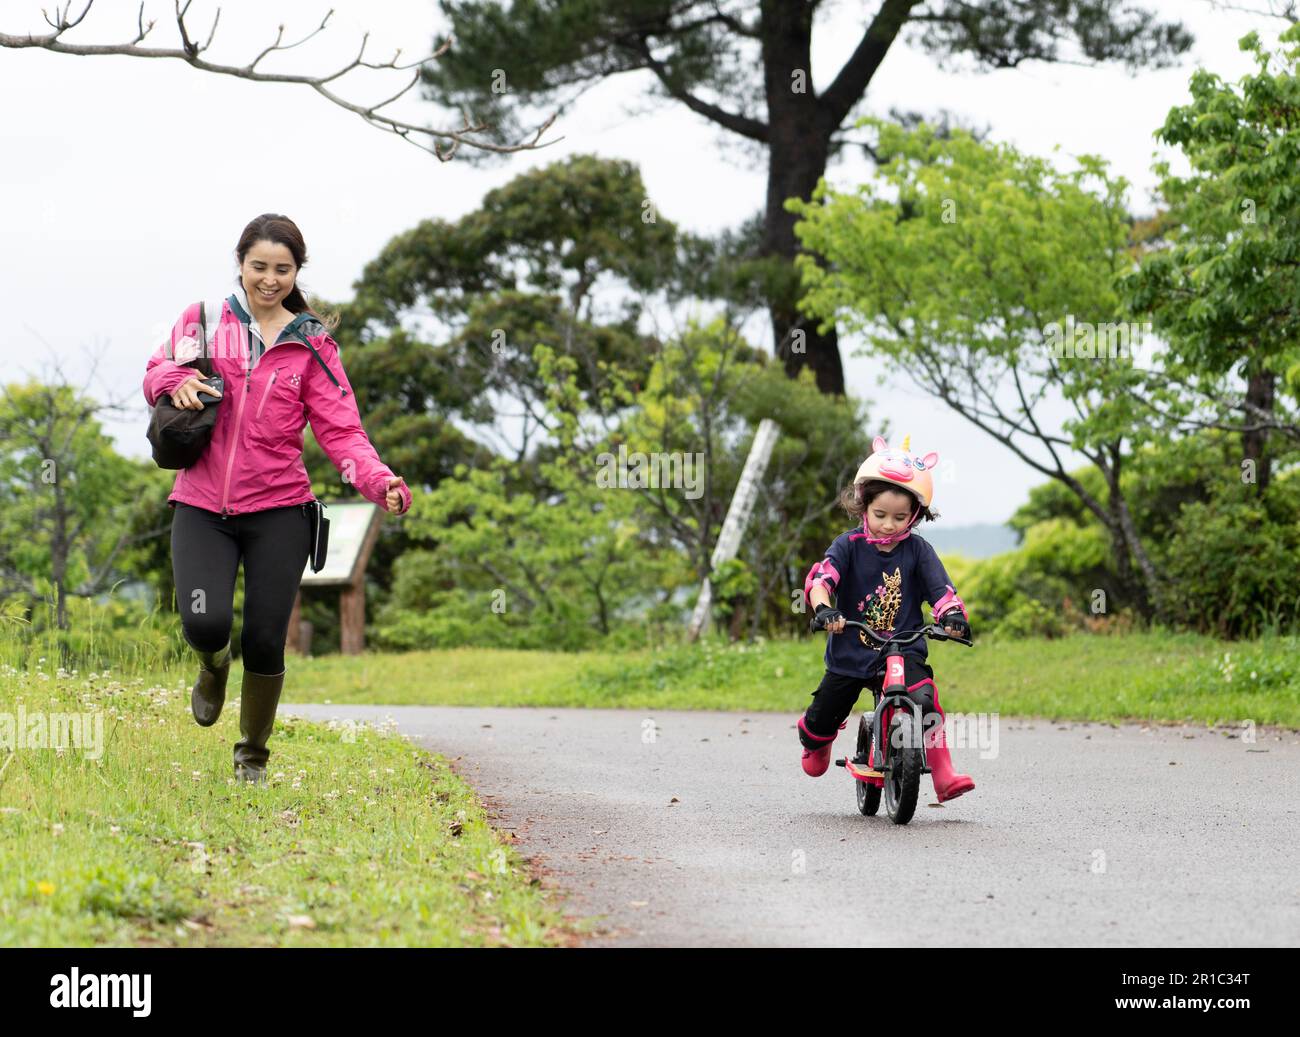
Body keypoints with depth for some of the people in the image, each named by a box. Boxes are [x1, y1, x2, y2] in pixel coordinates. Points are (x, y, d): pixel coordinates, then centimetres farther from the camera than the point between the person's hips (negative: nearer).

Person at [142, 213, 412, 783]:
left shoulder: (311, 345, 4)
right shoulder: (202, 321, 6)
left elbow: (340, 430, -1)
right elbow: (156, 371, 14)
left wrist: (380, 482, -20)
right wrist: (172, 380, -13)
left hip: (278, 510, 0)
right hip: (201, 506, 0)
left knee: (264, 643, -2)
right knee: (205, 624, -18)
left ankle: (252, 756, 23)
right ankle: (213, 667, 22)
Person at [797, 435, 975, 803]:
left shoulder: (918, 551, -1)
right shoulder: (849, 545, -4)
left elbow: (940, 589, -11)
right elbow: (821, 576, -19)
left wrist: (953, 614, -33)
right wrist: (823, 608, -40)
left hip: (903, 652, -1)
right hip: (850, 653, 1)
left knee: (923, 698, -29)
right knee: (822, 718, 7)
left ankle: (943, 776, -24)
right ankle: (815, 743, 46)